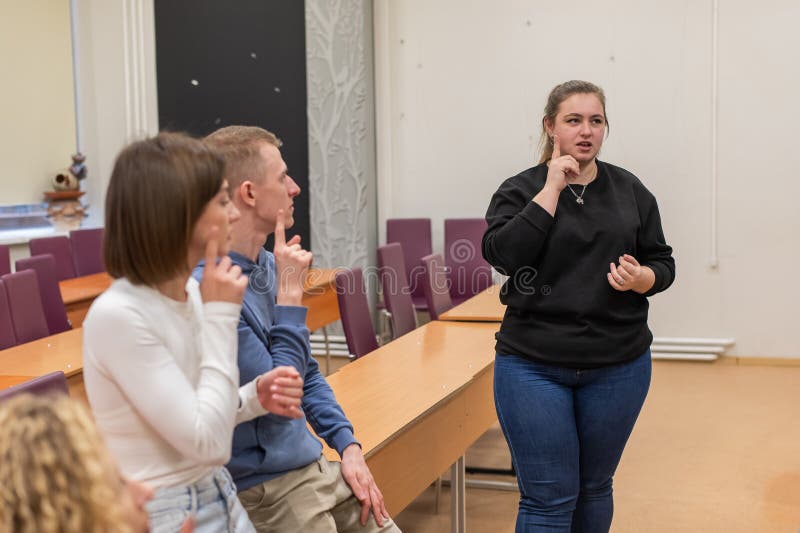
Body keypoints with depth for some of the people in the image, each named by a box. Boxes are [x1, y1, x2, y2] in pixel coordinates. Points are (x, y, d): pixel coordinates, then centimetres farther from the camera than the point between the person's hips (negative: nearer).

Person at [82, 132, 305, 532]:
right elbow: (207, 444, -23)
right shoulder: (117, 315, -24)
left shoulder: (191, 292, 0)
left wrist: (255, 397, -8)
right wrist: (222, 315, -20)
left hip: (218, 497, 7)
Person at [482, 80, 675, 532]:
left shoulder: (630, 190, 6)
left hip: (618, 366, 3)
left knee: (594, 486, 16)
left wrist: (642, 278, -14)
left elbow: (663, 263, 9)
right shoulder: (521, 190, 0)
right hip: (534, 367, -3)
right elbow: (501, 254, -17)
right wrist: (551, 189, -15)